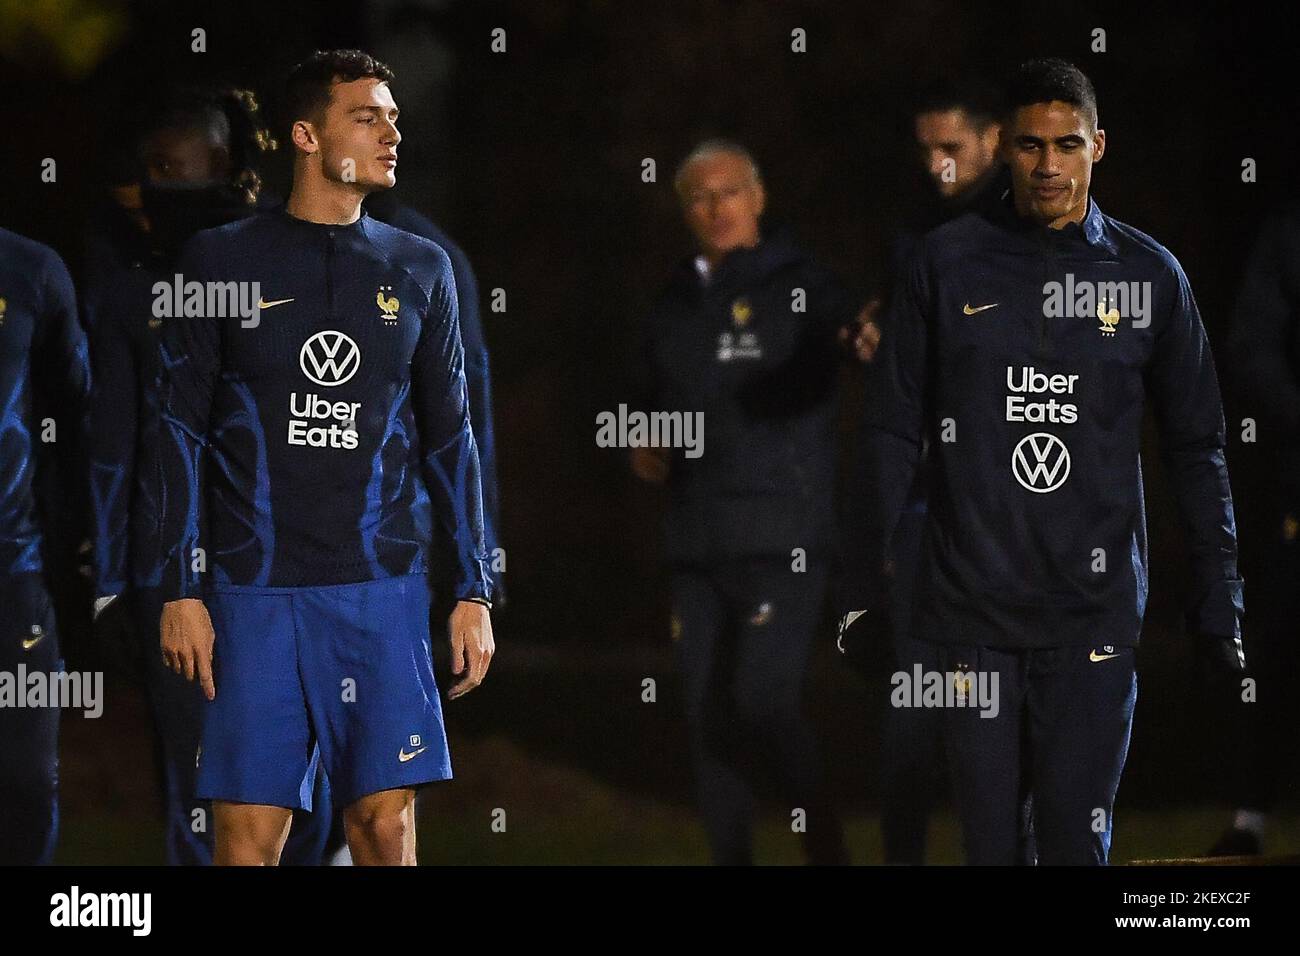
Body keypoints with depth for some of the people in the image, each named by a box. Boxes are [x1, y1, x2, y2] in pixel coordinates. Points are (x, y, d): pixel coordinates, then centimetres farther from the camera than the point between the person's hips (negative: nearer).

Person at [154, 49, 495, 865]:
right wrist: (182, 591, -4)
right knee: (250, 830, -4)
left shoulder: (419, 270, 11)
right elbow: (183, 429, 3)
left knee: (386, 821, -3)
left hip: (382, 585, 2)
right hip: (254, 586, -2)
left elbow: (449, 439, 14)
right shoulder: (223, 260, 4)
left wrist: (475, 591, 7)